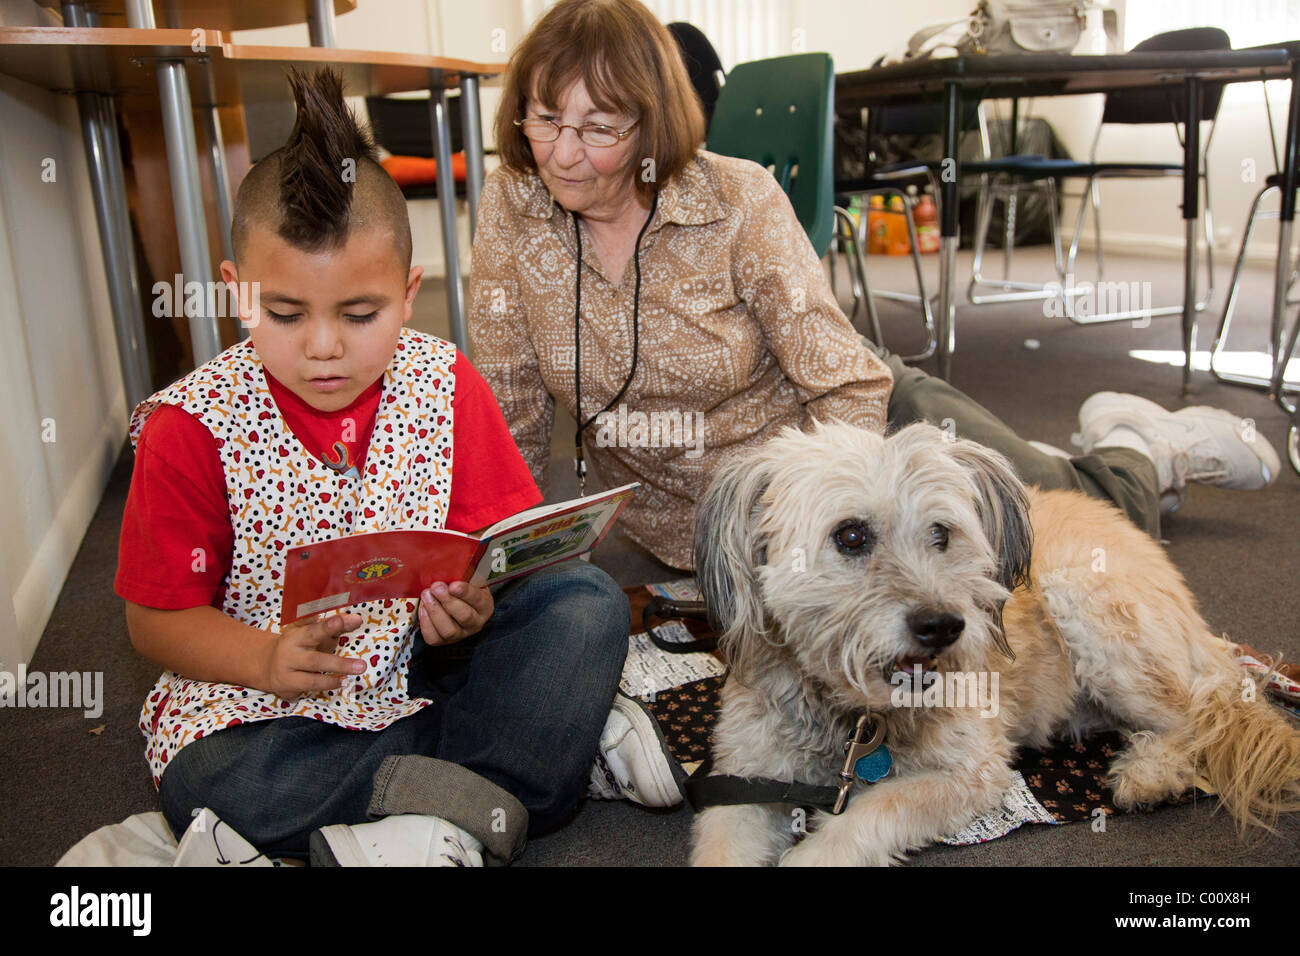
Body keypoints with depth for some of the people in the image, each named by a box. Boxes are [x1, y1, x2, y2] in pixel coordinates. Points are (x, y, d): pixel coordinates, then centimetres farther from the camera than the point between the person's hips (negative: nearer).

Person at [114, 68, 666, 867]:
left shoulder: (445, 386, -4)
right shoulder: (193, 427, -9)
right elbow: (158, 618, -4)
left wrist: (475, 604, -25)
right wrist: (269, 658, -24)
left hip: (432, 663, 2)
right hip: (268, 697, -1)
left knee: (587, 602, -17)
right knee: (214, 783, -31)